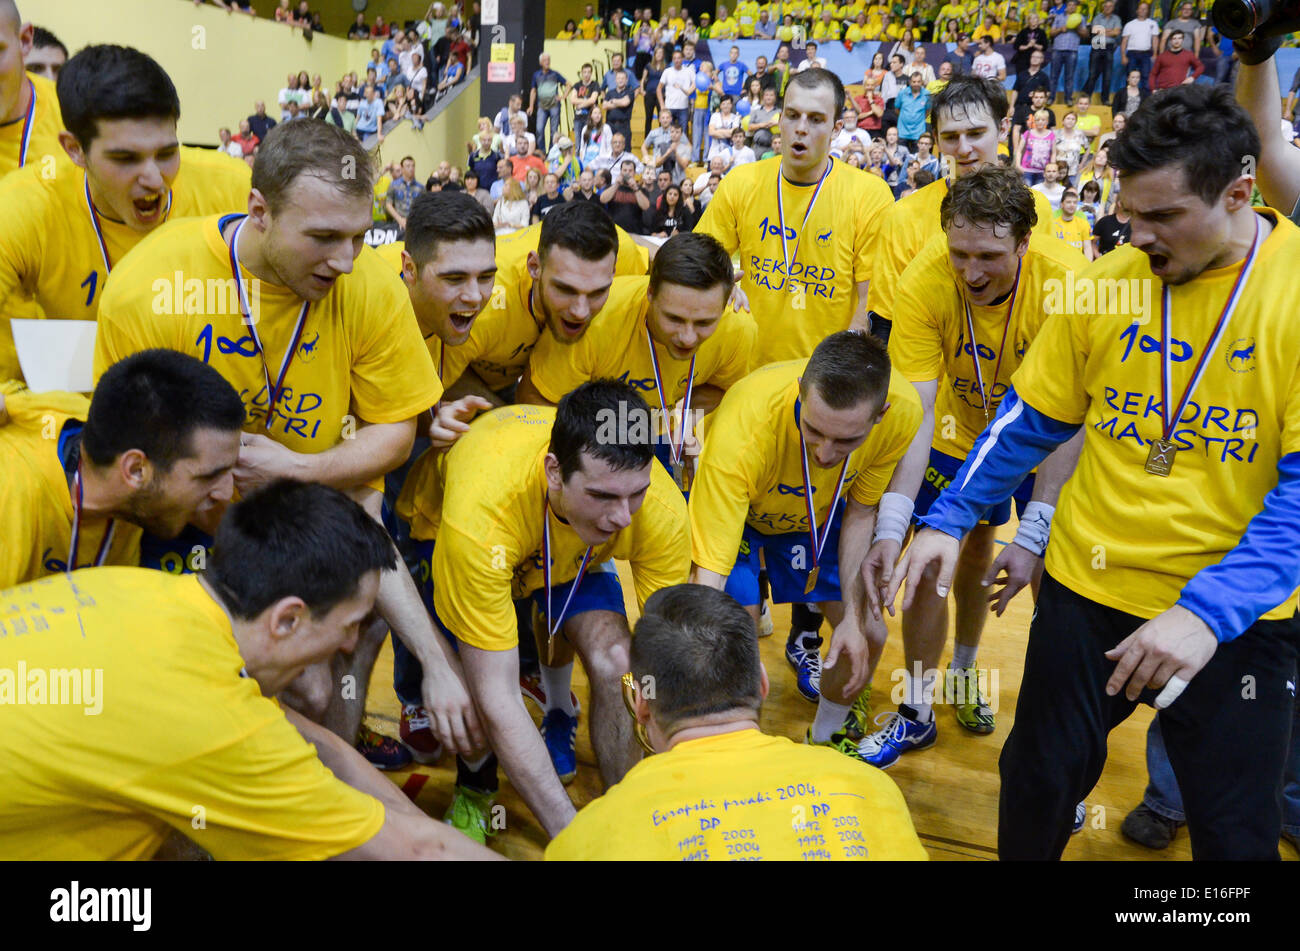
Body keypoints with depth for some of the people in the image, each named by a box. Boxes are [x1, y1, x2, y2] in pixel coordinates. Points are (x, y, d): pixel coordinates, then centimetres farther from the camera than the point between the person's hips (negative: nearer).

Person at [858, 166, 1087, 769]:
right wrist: (891, 527, -40)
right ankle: (917, 712, 24)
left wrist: (1033, 534, -36)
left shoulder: (1067, 282, -33)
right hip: (961, 430, 1)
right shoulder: (923, 283, -29)